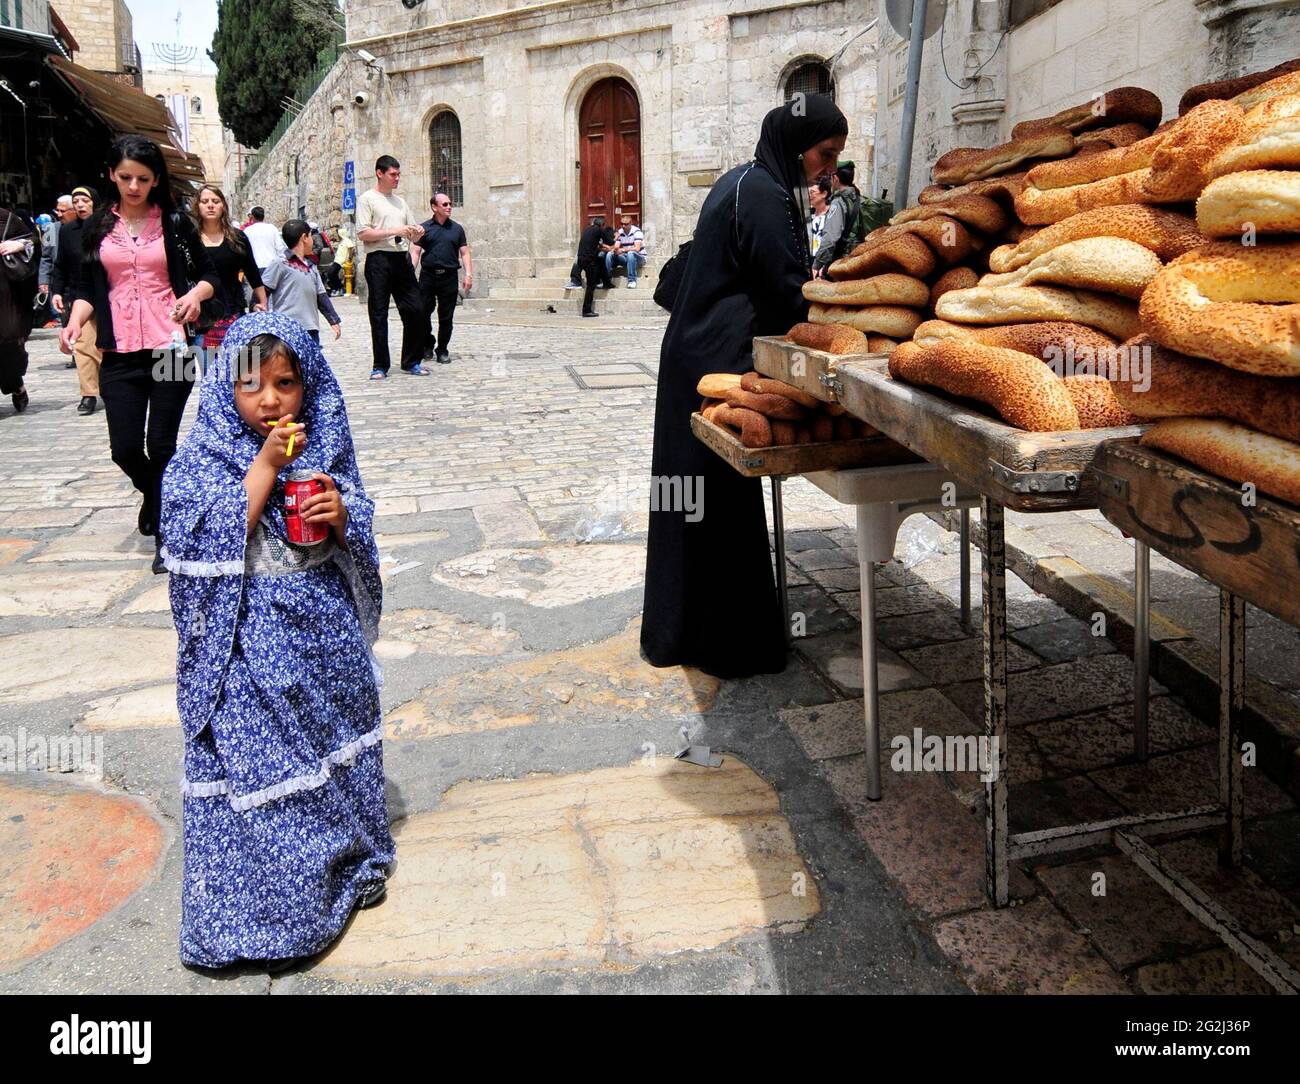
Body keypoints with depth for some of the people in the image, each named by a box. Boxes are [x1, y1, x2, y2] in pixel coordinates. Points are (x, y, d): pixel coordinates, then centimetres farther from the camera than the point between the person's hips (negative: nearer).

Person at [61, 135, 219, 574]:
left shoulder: (175, 223, 4)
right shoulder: (97, 227, 9)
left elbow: (209, 275, 9)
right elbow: (86, 287, 11)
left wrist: (195, 294, -13)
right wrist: (75, 321, -9)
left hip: (169, 349, -2)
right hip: (119, 355, 2)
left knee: (161, 446, -2)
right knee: (125, 448, 1)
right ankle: (153, 493, 35)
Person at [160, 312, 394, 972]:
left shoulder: (325, 445, 1)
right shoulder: (202, 458, -8)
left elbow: (359, 541, 7)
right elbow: (212, 545, -20)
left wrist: (342, 518, -16)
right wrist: (265, 466, -23)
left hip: (326, 630, 4)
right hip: (251, 645, -3)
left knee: (335, 738, 16)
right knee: (256, 762, 2)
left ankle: (348, 862, 37)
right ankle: (268, 907, 20)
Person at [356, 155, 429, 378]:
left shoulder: (400, 201, 21)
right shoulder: (367, 199, 1)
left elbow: (411, 235, 23)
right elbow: (362, 234, -9)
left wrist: (418, 233, -1)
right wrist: (394, 231, -15)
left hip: (402, 259, 6)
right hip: (379, 259, -6)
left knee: (415, 310, 1)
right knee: (379, 314, -1)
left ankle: (411, 362, 12)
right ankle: (380, 366, 5)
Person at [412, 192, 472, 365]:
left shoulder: (457, 228, 11)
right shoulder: (424, 227, 6)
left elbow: (465, 253, 10)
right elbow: (416, 252, 3)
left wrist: (469, 274, -3)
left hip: (449, 277, 1)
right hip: (428, 275, -1)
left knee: (446, 316, 2)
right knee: (423, 313, -1)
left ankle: (442, 350, 13)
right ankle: (428, 344, 20)